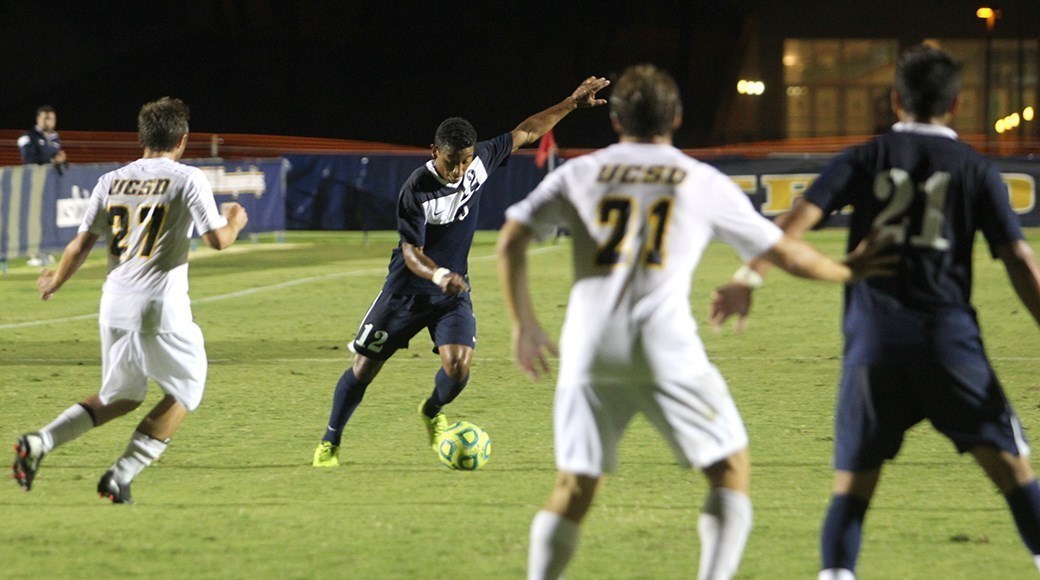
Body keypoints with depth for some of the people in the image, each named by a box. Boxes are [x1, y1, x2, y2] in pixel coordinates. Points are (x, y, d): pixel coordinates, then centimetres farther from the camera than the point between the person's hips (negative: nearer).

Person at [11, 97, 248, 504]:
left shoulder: (111, 182, 7)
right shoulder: (188, 180, -5)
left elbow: (82, 245, 7)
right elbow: (218, 240, -5)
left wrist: (56, 281, 24)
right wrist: (235, 221, 17)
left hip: (115, 306, 5)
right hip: (161, 309, -5)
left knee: (122, 397, 21)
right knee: (184, 392, 13)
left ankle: (39, 442, 2)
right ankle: (120, 477, 1)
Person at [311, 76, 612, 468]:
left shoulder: (479, 161, -10)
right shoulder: (416, 190, -24)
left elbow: (524, 133, 4)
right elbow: (411, 254, -26)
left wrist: (572, 104, 4)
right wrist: (438, 275, -46)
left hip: (454, 290, 3)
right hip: (407, 290, -3)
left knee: (459, 368, -15)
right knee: (364, 368, 0)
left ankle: (431, 413, 20)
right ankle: (330, 442, 20)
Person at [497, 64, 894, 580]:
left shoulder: (579, 174, 13)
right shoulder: (703, 182, 11)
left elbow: (510, 241, 4)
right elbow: (787, 255, 16)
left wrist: (524, 325, 12)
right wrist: (846, 272, 33)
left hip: (588, 350, 2)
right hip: (666, 352, -2)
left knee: (573, 489, 10)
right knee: (731, 468, 10)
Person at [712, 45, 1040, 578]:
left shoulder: (864, 160, 10)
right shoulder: (976, 170, 9)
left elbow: (799, 218, -4)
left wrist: (748, 279, -8)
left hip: (874, 341, 1)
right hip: (949, 338, -1)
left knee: (853, 481, 5)